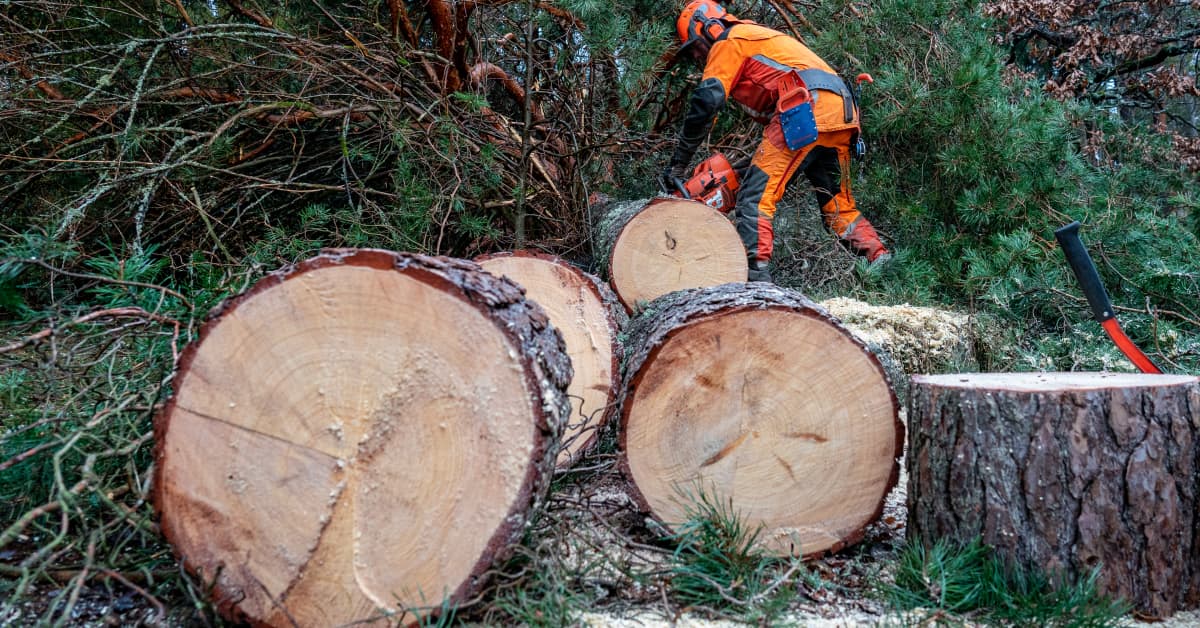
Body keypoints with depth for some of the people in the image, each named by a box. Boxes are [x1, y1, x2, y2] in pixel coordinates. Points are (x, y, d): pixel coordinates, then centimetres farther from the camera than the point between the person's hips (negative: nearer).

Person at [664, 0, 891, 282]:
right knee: (839, 205, 19)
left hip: (808, 107, -9)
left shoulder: (729, 41, 9)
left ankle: (756, 275, -22)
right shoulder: (759, 38, 36)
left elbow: (705, 102, -5)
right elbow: (774, 116, 33)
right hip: (841, 111, 9)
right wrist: (758, 165, 28)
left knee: (755, 196, -11)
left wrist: (678, 163, -1)